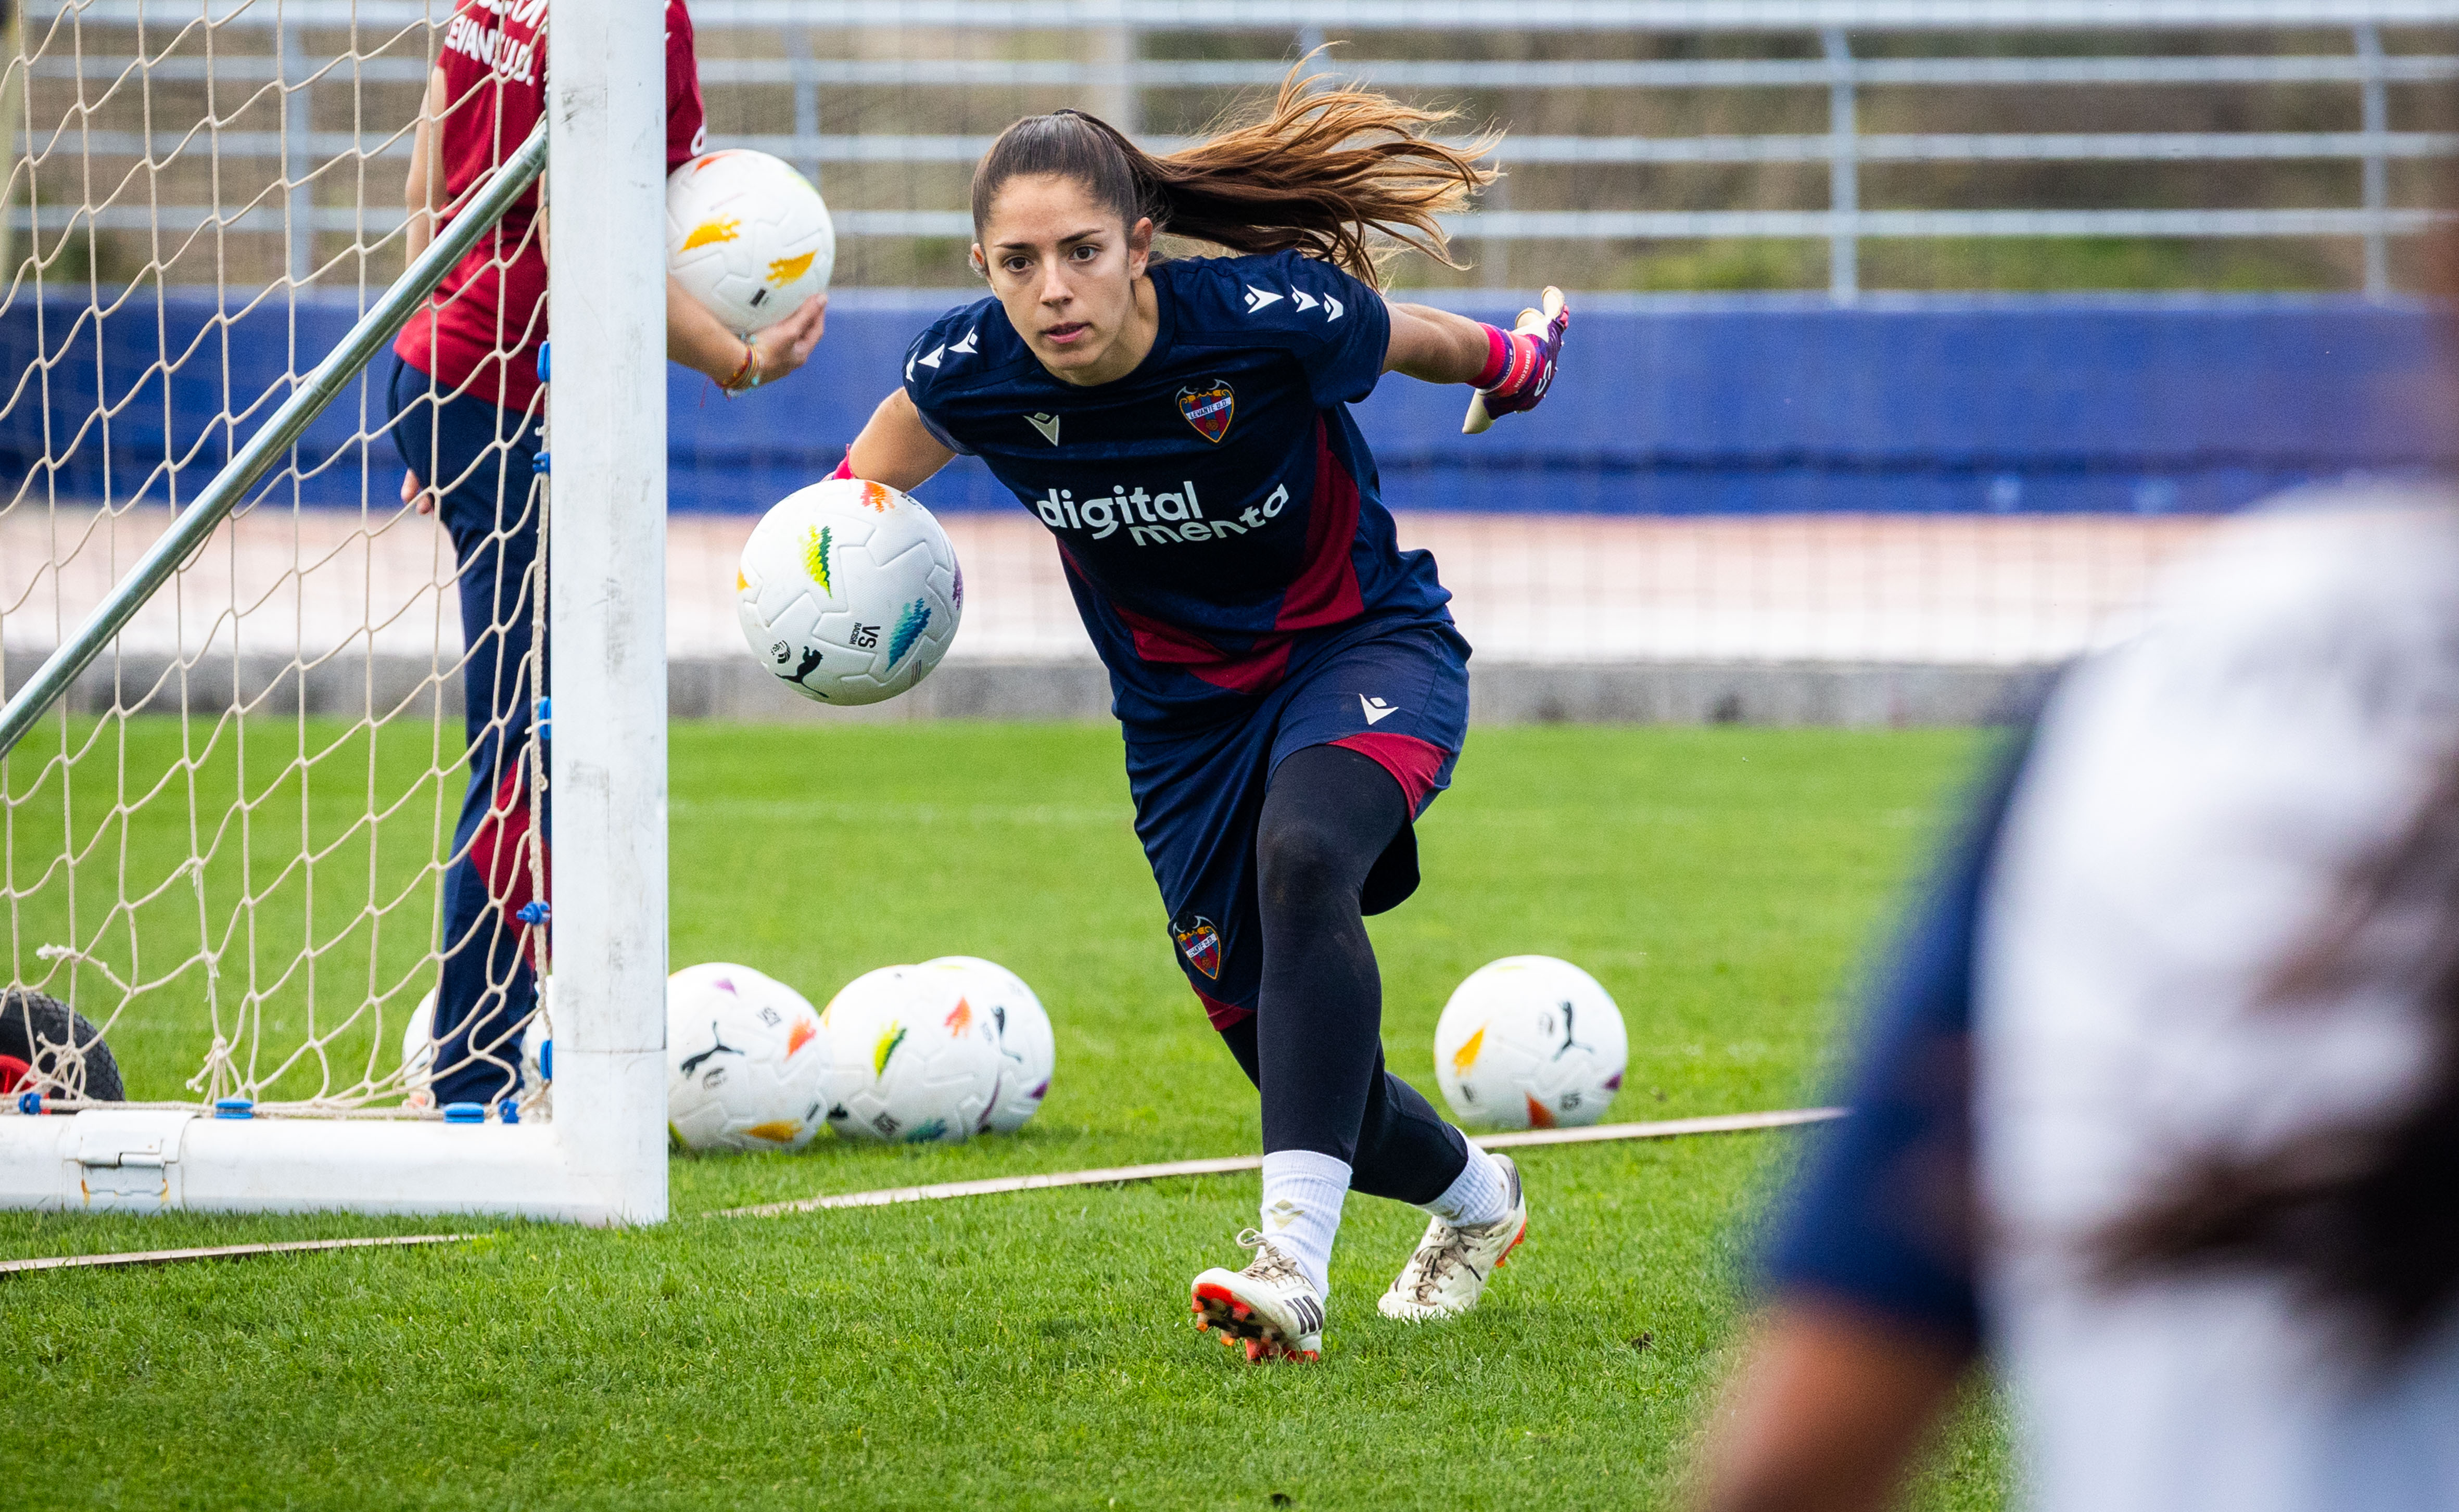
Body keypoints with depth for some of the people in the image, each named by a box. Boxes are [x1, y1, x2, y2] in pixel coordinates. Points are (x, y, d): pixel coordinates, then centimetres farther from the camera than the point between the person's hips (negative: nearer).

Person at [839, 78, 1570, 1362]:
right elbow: (868, 476, 6)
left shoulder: (1271, 318, -28)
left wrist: (1513, 364, 16)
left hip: (1362, 647, -4)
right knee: (1287, 1059, 7)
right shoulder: (971, 375, -19)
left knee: (1302, 860, -36)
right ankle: (1473, 1201, 42)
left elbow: (1417, 341, -4)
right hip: (1183, 713, 4)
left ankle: (1295, 1259, -45)